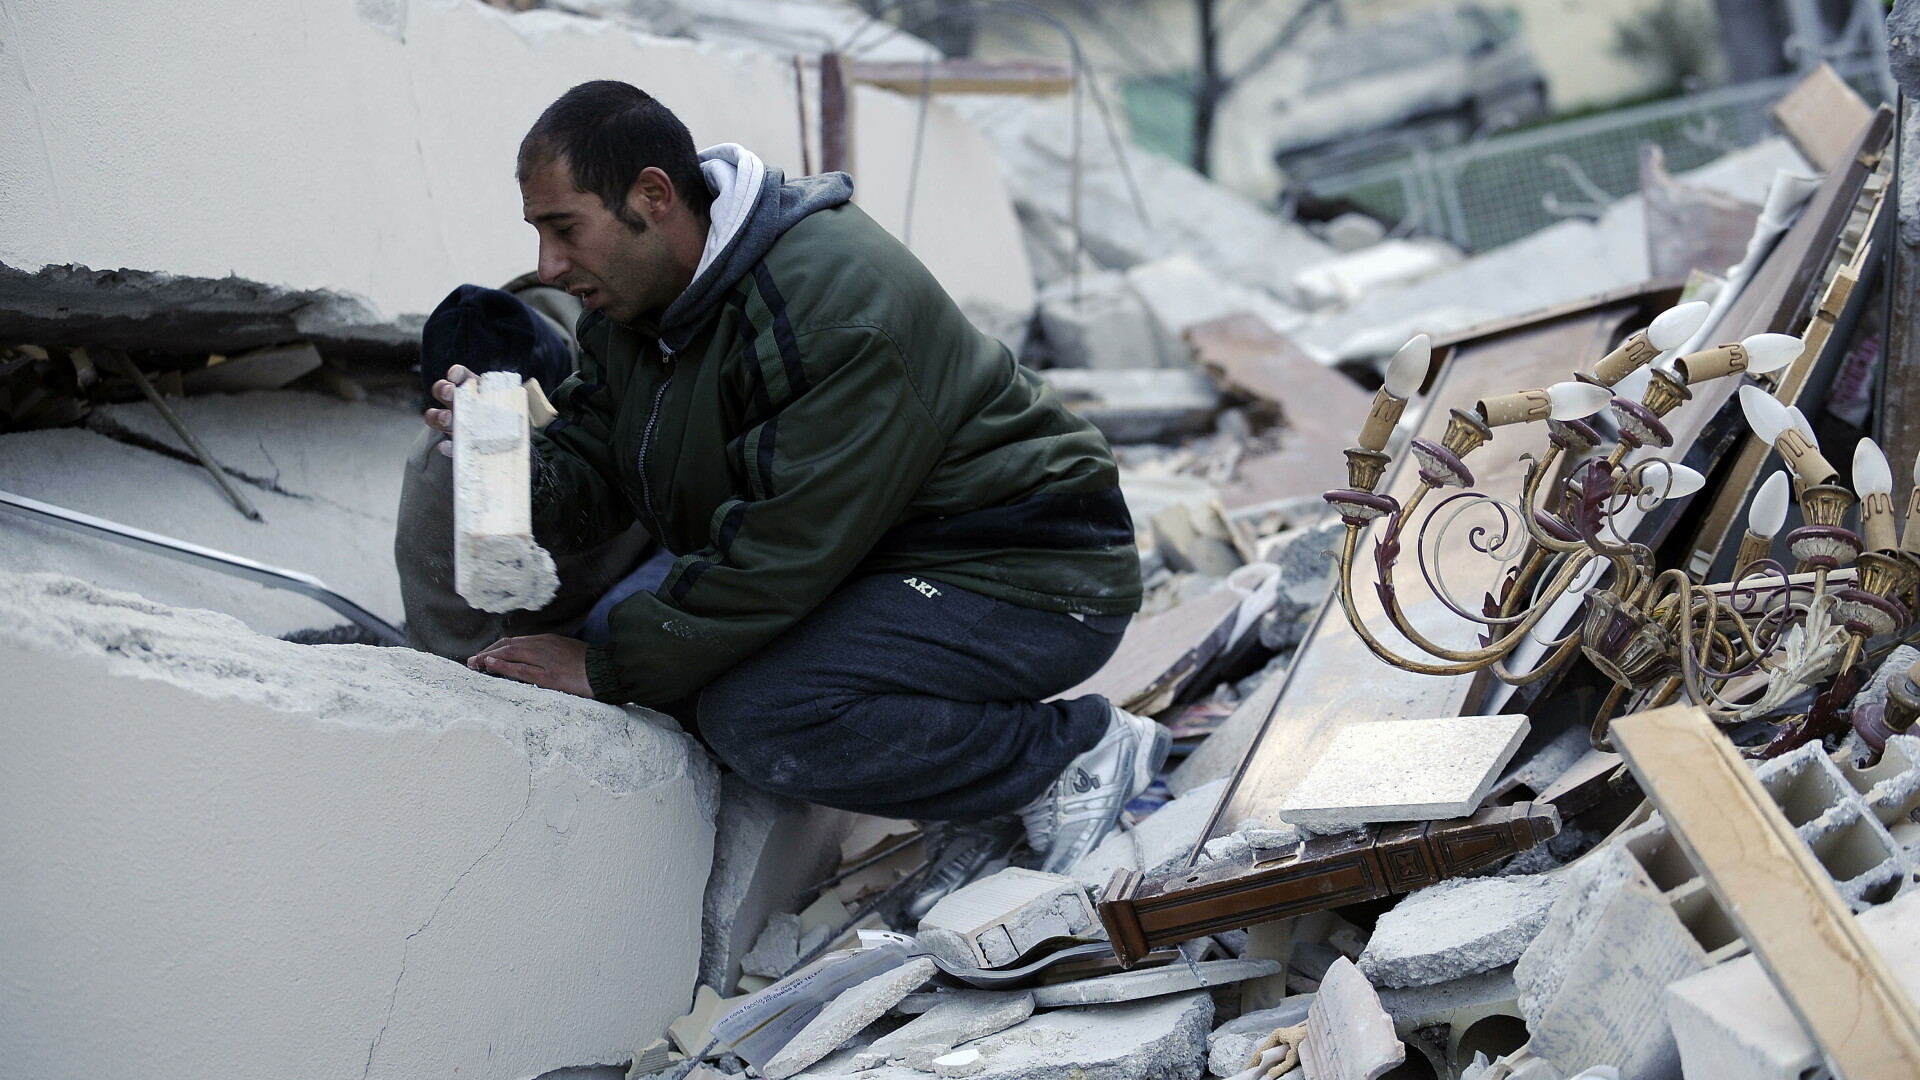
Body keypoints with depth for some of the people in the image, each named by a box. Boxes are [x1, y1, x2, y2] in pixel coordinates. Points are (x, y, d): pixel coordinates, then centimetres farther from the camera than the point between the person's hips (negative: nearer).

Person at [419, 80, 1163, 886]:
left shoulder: (831, 306, -27)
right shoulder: (631, 299, 3)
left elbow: (783, 551, -28)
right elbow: (589, 481, 4)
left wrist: (608, 669, -21)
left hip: (1030, 579, -10)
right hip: (870, 568, 10)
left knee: (758, 717, -28)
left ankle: (1078, 749, -10)